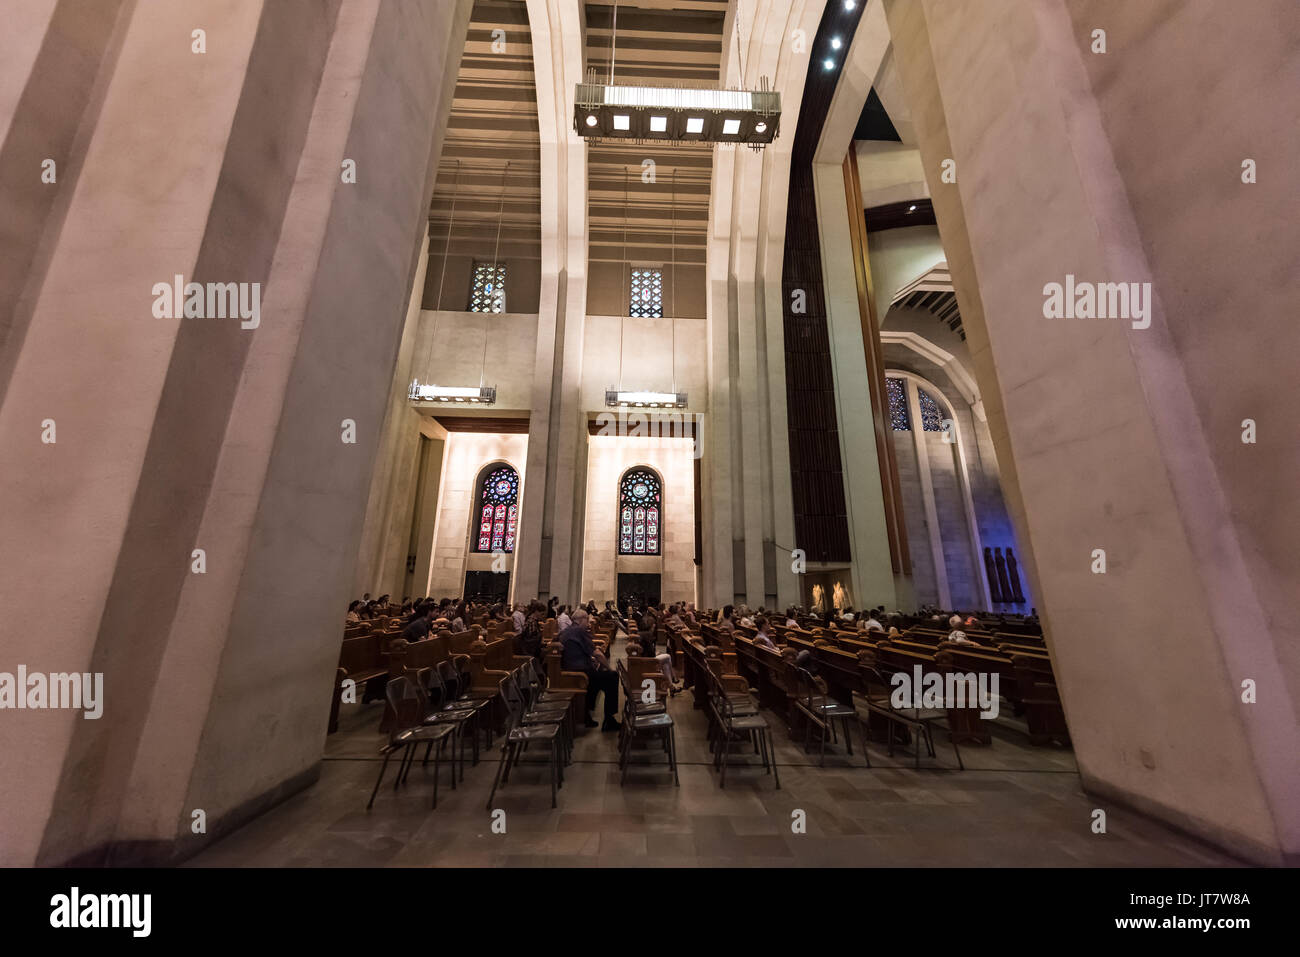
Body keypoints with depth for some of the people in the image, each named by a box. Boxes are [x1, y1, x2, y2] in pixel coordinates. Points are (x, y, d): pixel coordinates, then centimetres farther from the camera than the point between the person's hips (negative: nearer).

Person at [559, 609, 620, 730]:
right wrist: (607, 666, 0)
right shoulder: (580, 631, -15)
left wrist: (591, 658, 14)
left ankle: (586, 713, 30)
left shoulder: (564, 632, 13)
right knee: (612, 677, -4)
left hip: (566, 669, 10)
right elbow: (597, 654, -15)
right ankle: (609, 720, -2)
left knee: (598, 677, 29)